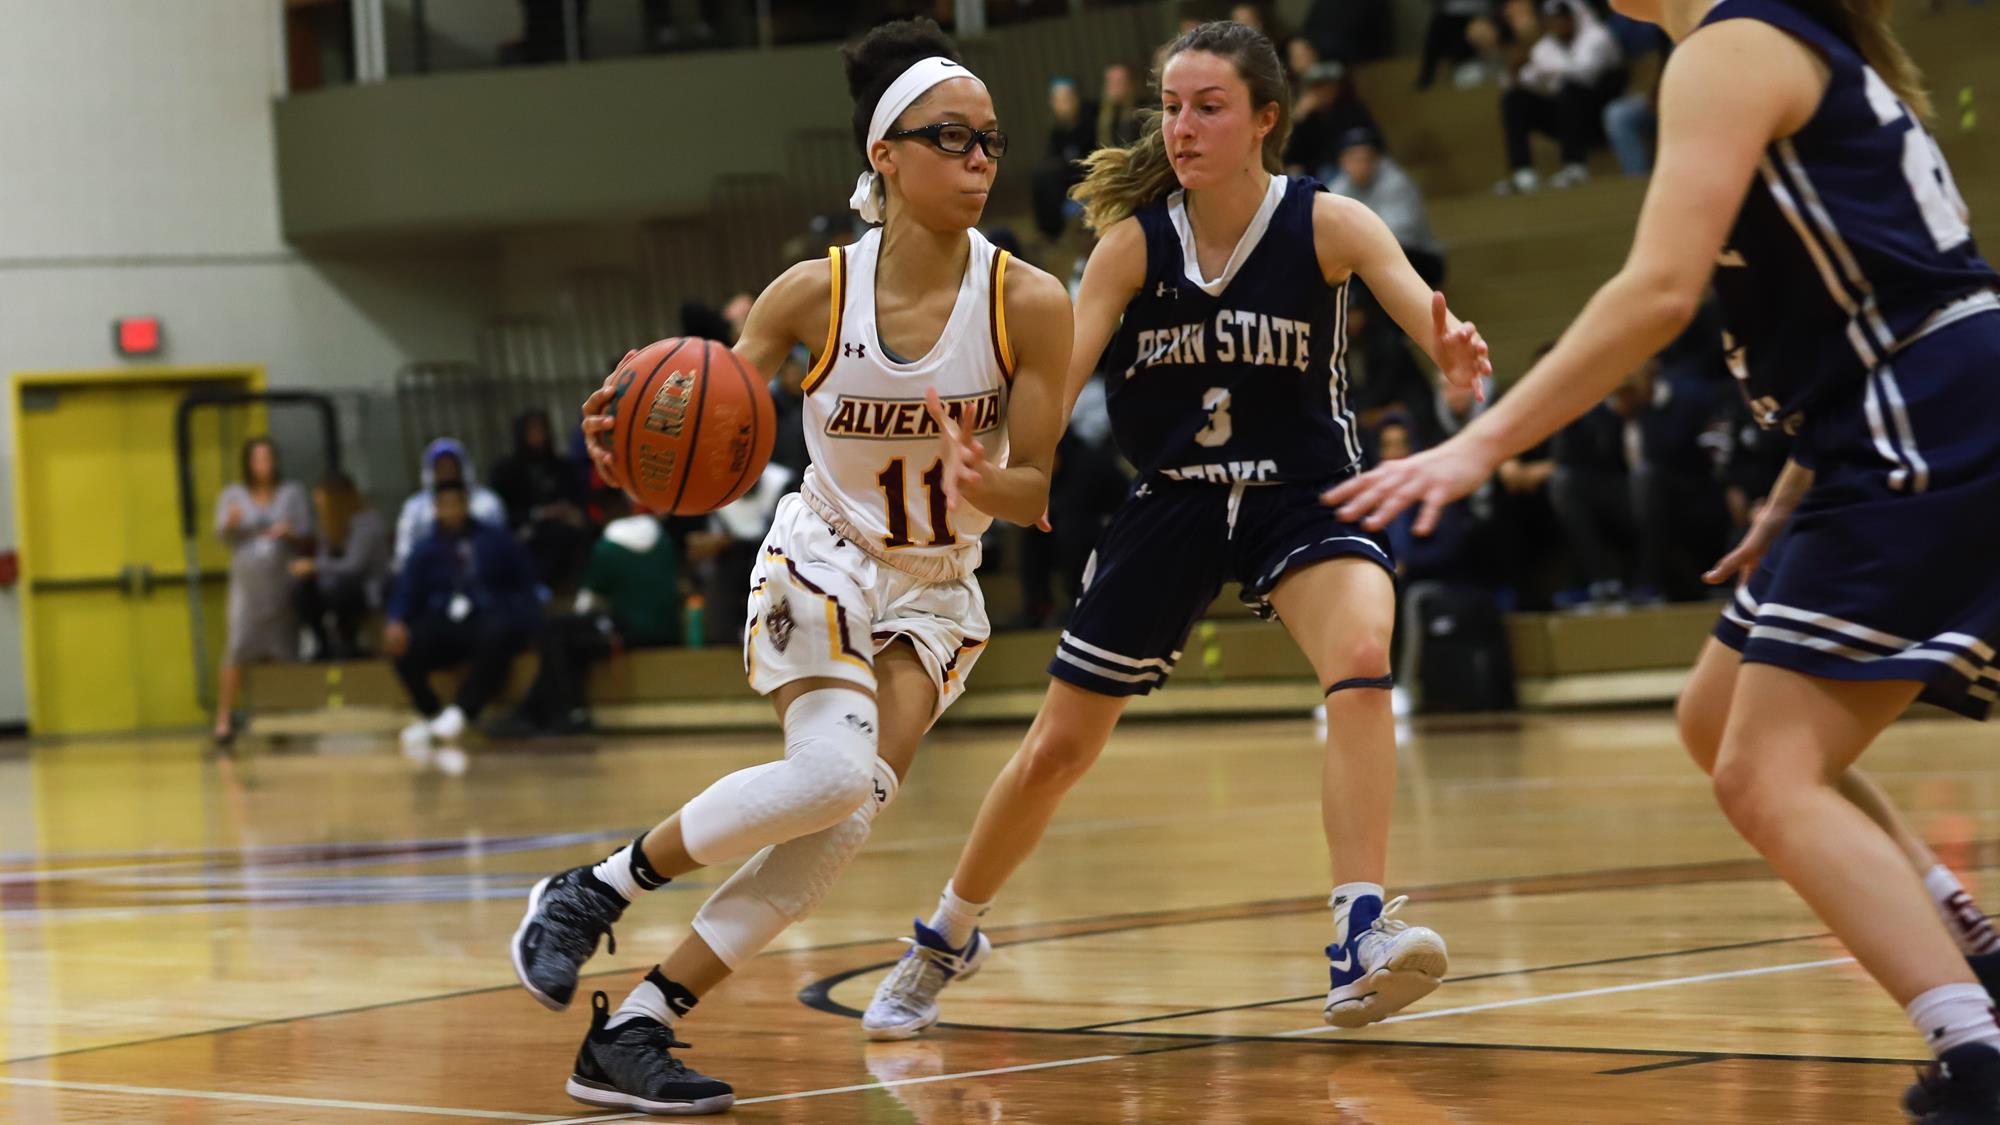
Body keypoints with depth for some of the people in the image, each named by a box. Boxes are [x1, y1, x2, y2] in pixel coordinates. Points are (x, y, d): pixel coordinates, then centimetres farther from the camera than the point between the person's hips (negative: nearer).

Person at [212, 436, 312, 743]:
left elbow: (307, 539, 9)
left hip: (283, 584, 1)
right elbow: (222, 536, -1)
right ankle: (224, 719, -10)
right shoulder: (233, 494, 9)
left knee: (282, 654, -3)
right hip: (246, 583, -1)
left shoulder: (292, 493, 9)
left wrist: (290, 534, -13)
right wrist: (231, 522, -23)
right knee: (237, 650, -11)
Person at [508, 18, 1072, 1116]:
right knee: (835, 768, -28)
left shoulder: (1029, 304, -14)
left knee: (851, 813, -17)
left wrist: (983, 481, -32)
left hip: (937, 591, 2)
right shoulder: (817, 292, -14)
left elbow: (1035, 492, -9)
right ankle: (593, 889, -8)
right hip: (822, 560, -2)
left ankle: (634, 1029, -11)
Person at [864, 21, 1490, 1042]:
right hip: (1171, 500, 2)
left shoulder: (1325, 225, -15)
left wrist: (1451, 349, -53)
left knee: (1362, 654, -34)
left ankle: (1361, 940, -35)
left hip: (1303, 495, -2)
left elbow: (1426, 315, -28)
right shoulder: (1135, 243, -10)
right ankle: (946, 941, 32)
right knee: (1056, 749, 8)